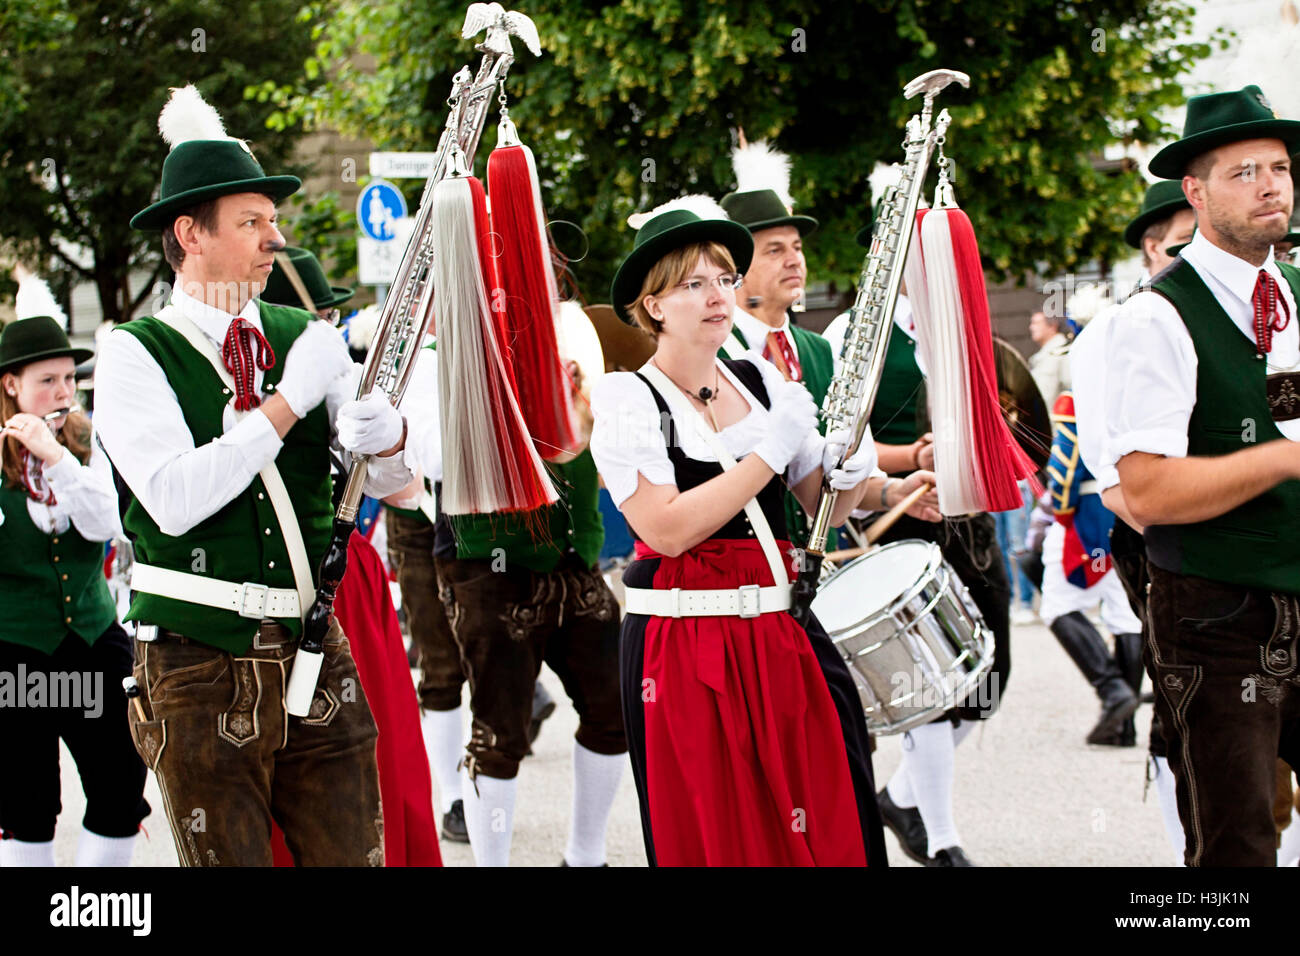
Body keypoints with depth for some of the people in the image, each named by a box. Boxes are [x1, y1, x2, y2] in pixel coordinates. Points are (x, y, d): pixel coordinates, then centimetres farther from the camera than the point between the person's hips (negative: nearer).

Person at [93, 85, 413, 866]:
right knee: (228, 859, 2)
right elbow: (174, 499, -20)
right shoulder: (136, 355, -4)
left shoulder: (305, 336, 10)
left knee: (355, 854, 6)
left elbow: (391, 478, 3)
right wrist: (288, 400, -18)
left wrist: (387, 434, -21)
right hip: (199, 662, -4)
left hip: (316, 651, 4)